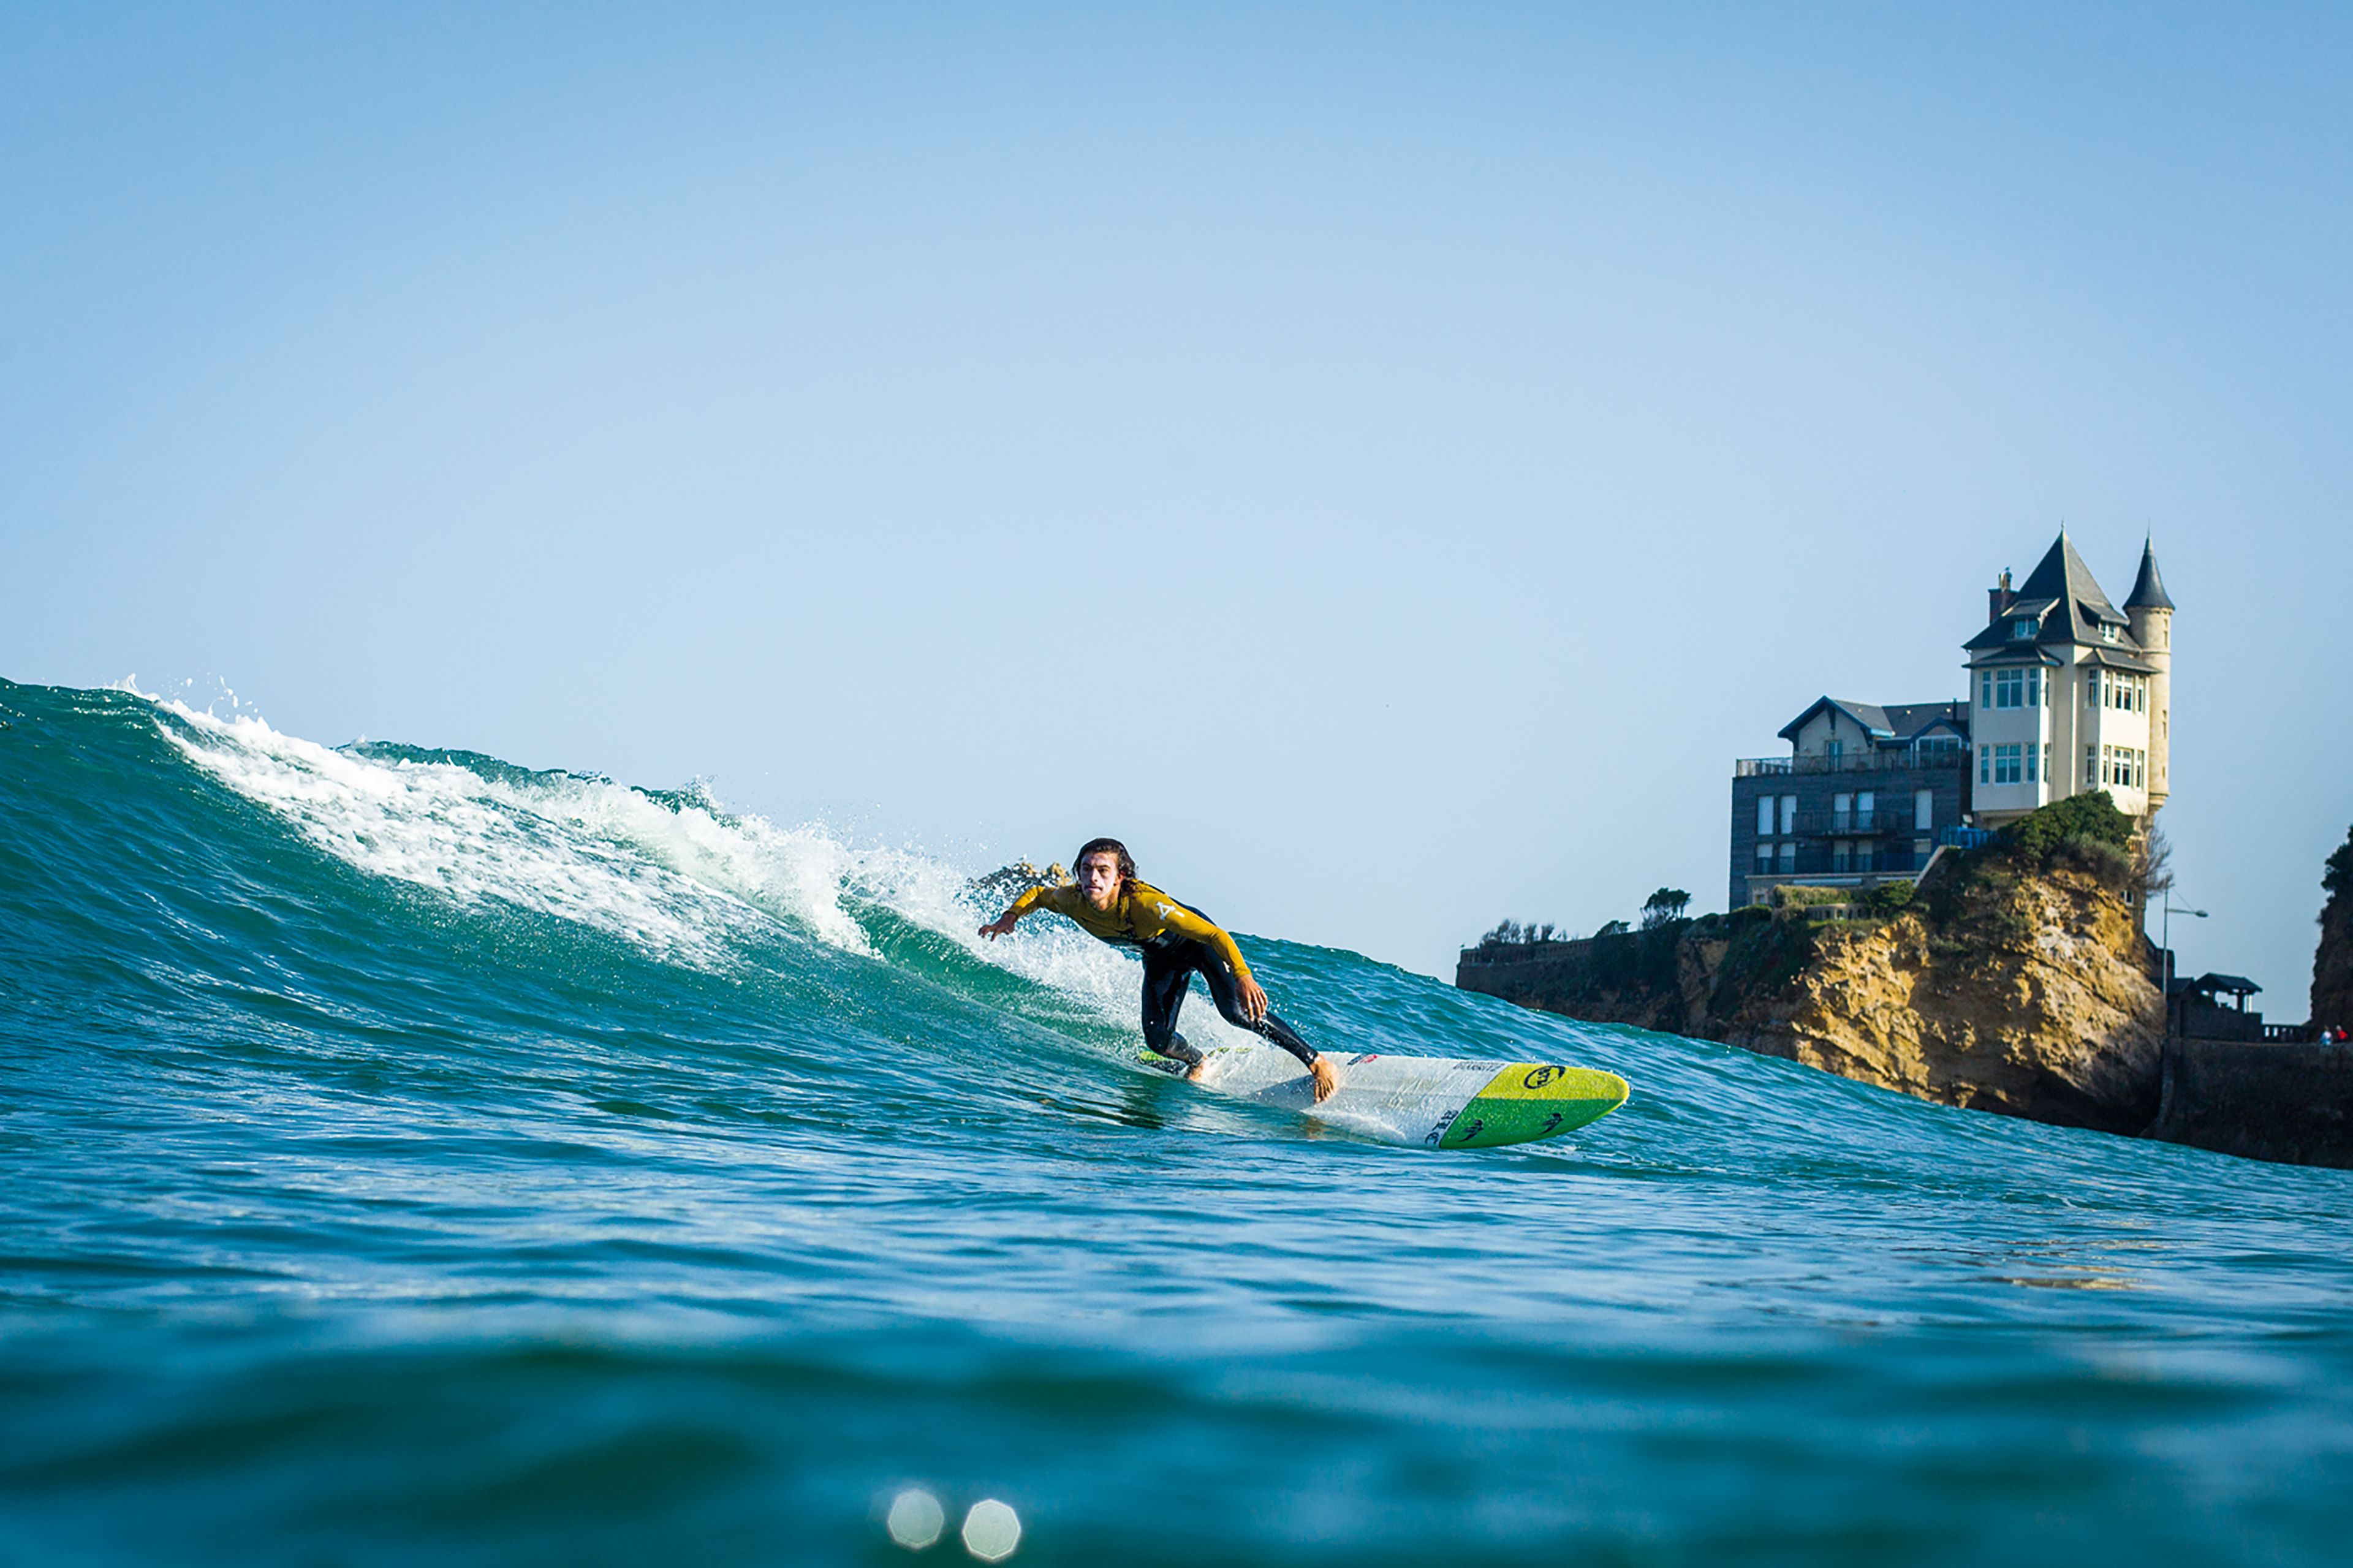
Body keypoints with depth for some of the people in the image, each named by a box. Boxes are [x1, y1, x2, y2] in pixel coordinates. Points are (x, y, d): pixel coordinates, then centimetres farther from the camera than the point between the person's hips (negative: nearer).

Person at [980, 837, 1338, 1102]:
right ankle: (1198, 1063, 25)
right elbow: (1037, 895, 1)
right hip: (1161, 956, 5)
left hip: (1198, 940, -5)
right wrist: (1010, 917, -17)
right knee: (1158, 1038, -10)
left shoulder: (1144, 903, -41)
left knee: (1237, 1012, -24)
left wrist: (1244, 977, -55)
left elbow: (1215, 935, -43)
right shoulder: (1072, 901, -25)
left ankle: (1316, 1060, -9)